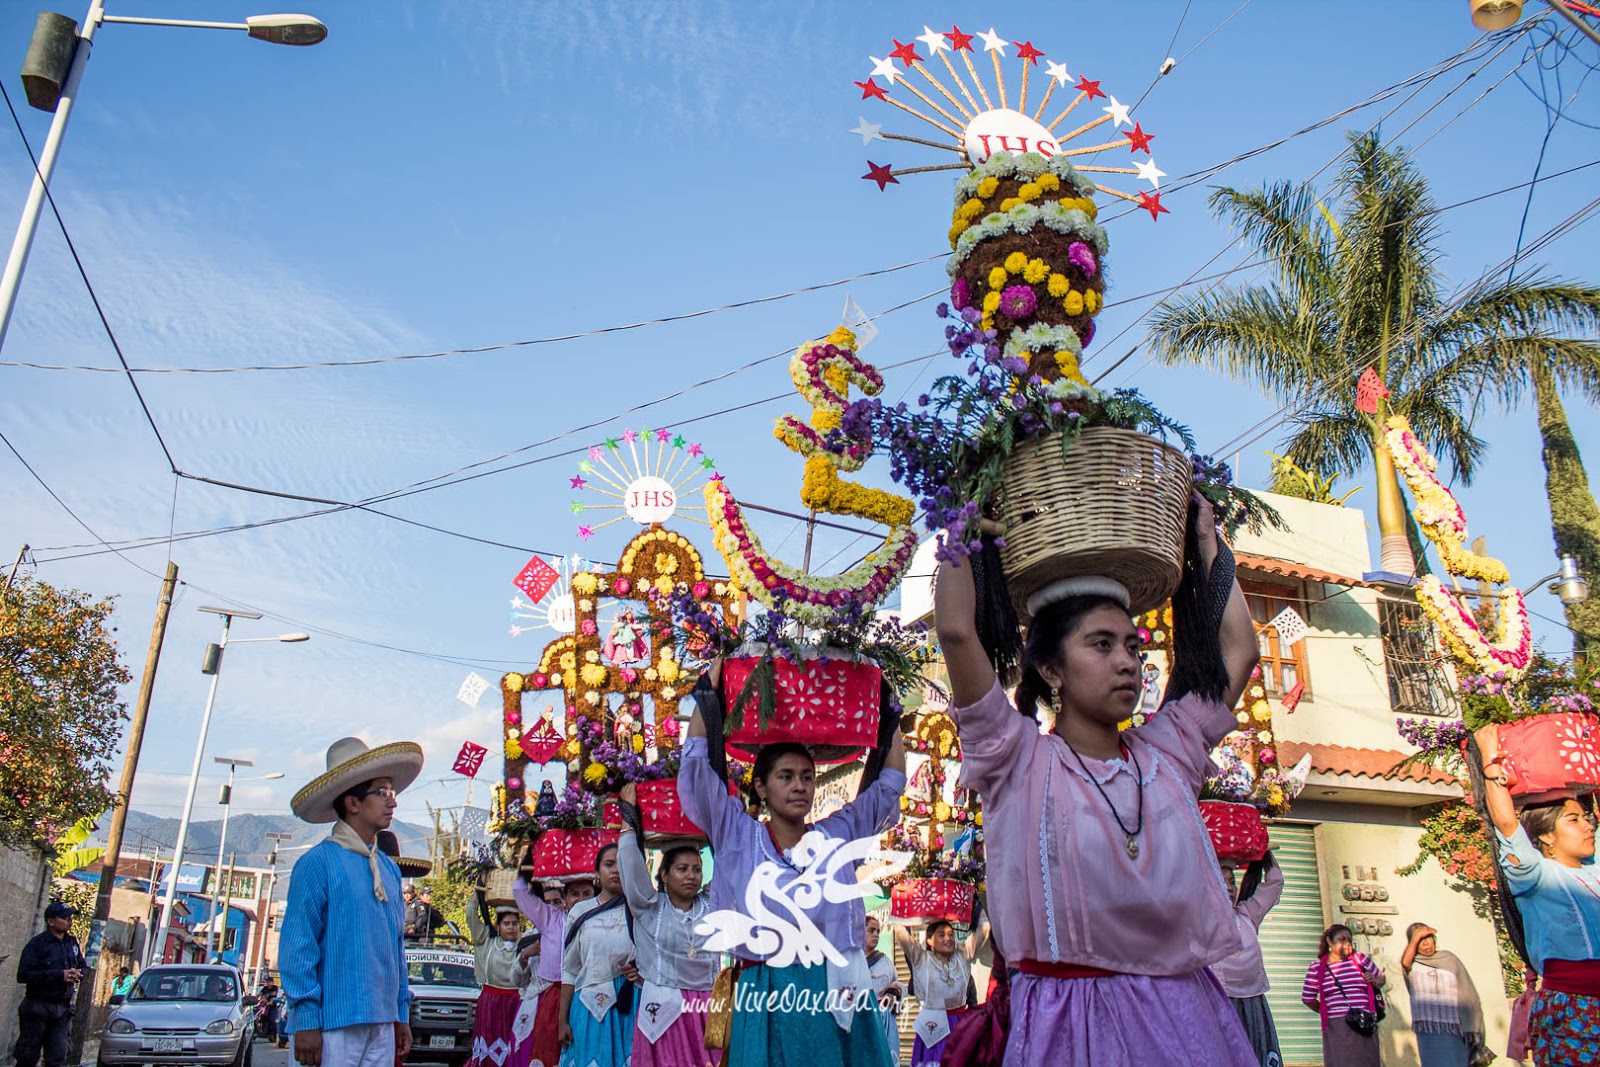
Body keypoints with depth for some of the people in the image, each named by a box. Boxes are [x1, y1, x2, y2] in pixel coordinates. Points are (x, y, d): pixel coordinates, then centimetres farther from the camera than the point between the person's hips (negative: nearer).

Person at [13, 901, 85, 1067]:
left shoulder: (72, 943, 10)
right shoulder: (37, 943, -8)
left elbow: (84, 968, 19)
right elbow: (23, 975, -18)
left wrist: (78, 973, -5)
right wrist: (59, 975, -22)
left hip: (62, 1009, 5)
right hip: (37, 1008, -5)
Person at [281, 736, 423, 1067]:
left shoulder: (390, 869, 13)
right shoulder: (318, 863, -8)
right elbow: (297, 948, -11)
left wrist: (402, 1014, 15)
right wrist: (306, 1021, -14)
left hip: (383, 1025, 6)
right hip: (333, 1025, -6)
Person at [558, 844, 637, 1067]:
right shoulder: (581, 912, 8)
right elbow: (569, 970, 9)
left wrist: (642, 971, -9)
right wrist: (563, 1019, 6)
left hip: (629, 1007, -1)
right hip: (589, 1009, 1)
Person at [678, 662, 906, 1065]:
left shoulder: (837, 835, 9)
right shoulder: (739, 837, 3)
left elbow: (889, 783, 14)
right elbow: (697, 767, -2)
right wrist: (707, 694, -2)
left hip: (837, 997, 3)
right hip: (766, 998, -2)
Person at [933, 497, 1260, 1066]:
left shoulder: (1166, 753, 9)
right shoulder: (1020, 759, -5)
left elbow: (1238, 649, 14)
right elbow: (956, 630, -14)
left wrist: (1206, 540, 18)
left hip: (1186, 1014, 5)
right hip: (1068, 1017, -4)